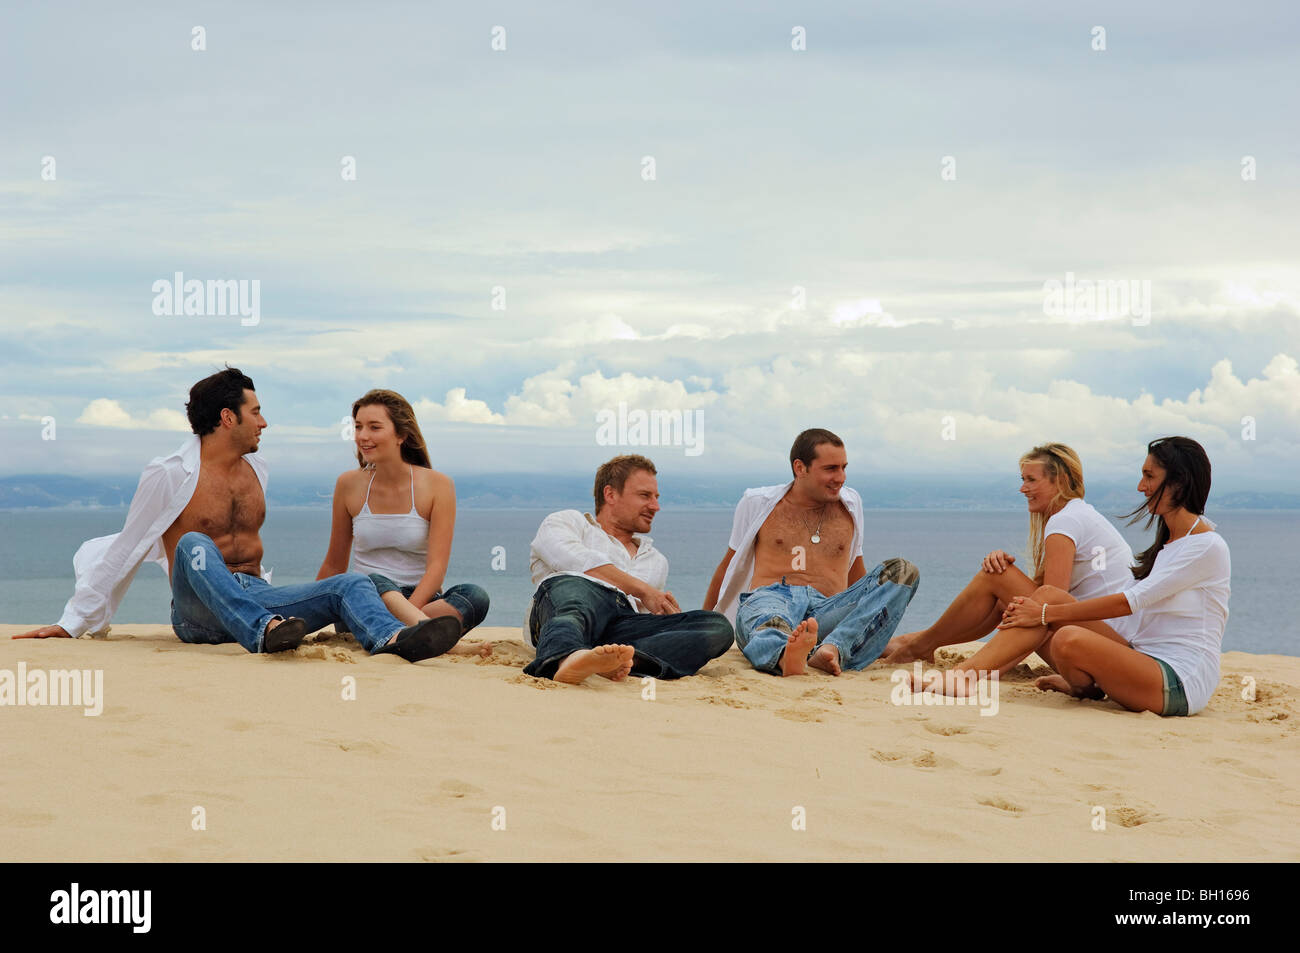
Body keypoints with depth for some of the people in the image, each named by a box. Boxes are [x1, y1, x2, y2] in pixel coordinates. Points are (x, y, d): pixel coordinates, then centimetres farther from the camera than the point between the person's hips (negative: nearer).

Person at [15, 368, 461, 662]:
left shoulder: (255, 467, 16)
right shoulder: (169, 476, -3)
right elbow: (124, 554, 1)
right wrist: (72, 624, 1)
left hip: (254, 596, 5)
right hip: (197, 614, -5)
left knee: (350, 585, -19)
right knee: (194, 545, -37)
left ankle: (395, 639, -53)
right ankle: (264, 633, -59)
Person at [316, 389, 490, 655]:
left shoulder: (437, 485, -3)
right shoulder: (349, 485, 5)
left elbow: (437, 566, -11)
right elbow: (334, 565, 15)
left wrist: (407, 611, -26)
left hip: (422, 601, 0)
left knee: (475, 596, -31)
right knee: (374, 582, -36)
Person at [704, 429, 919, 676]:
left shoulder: (850, 504, 24)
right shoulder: (758, 504, 15)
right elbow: (729, 565, 24)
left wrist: (874, 626, 36)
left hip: (827, 612, 3)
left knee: (903, 571, -22)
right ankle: (787, 657, -79)